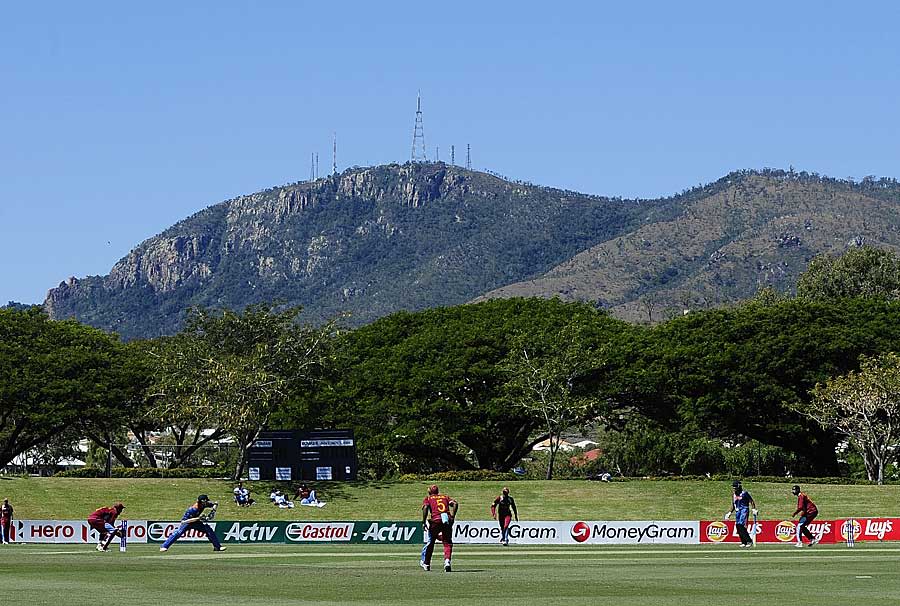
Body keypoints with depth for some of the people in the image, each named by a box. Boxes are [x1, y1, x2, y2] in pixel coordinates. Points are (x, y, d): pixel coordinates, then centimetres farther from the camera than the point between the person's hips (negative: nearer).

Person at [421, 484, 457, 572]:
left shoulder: (428, 498, 17)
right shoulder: (445, 497, 25)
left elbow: (426, 507, -3)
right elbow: (455, 504, 9)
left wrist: (424, 522, -3)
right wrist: (452, 517, 9)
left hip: (435, 520, -1)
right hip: (447, 521, 1)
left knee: (430, 542, 15)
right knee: (447, 543, 4)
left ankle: (426, 564, 23)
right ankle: (447, 561, -20)